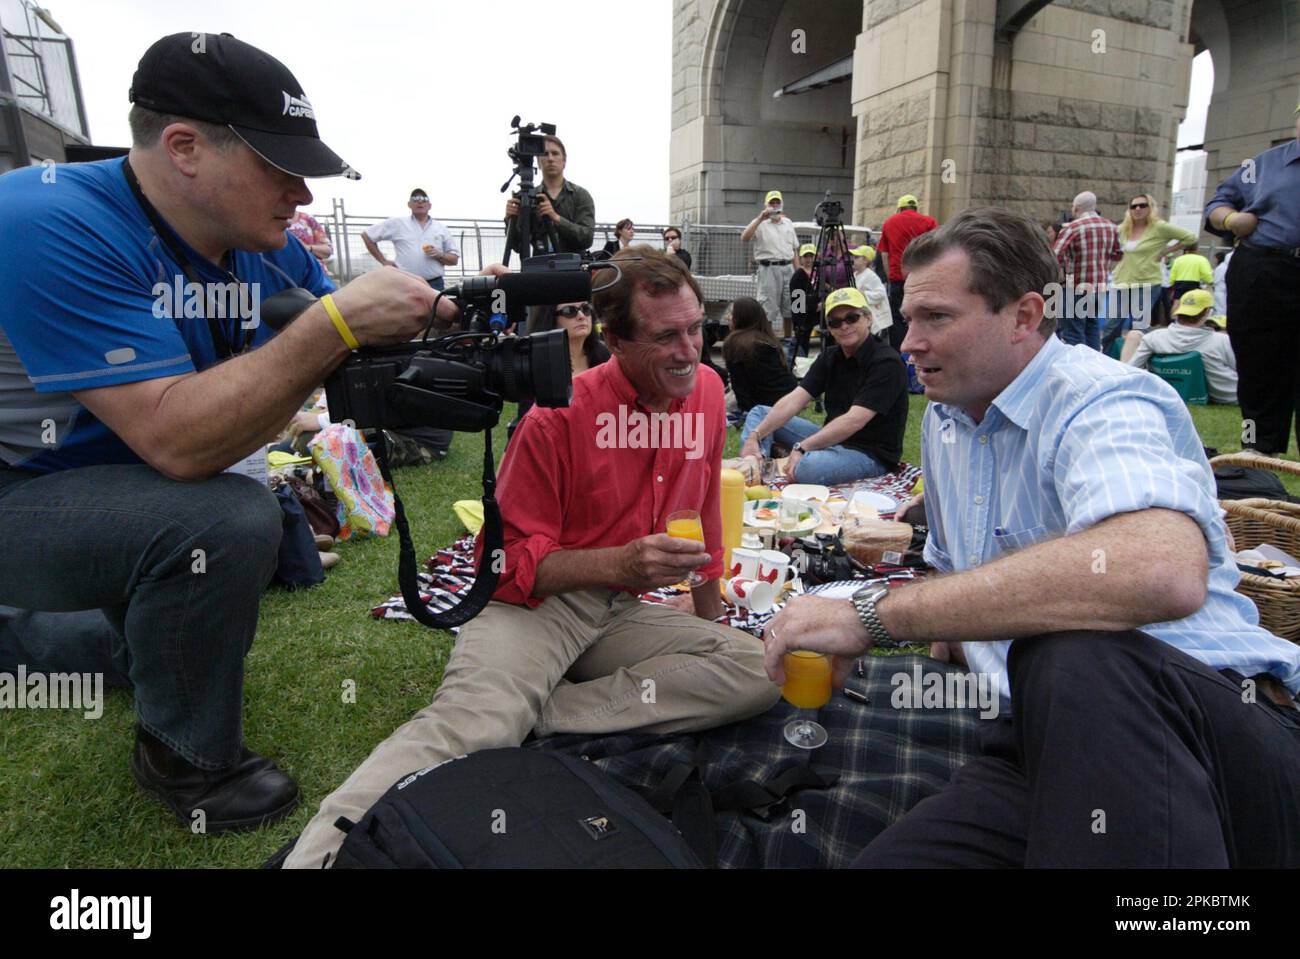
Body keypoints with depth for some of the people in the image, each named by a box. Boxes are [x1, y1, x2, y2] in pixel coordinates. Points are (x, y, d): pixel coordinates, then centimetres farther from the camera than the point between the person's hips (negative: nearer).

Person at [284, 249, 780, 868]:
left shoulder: (706, 391, 4)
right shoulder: (561, 412, -13)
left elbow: (702, 521, 18)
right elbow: (514, 560, -12)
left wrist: (711, 622, 22)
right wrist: (621, 563, -28)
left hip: (625, 612, 6)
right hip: (538, 602, -5)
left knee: (759, 671, -20)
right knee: (470, 723, -35)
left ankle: (542, 713, -20)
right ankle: (319, 851, -25)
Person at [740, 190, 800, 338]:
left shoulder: (788, 223, 15)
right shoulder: (759, 223, -1)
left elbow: (794, 250, 18)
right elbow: (744, 238, -19)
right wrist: (760, 219, -23)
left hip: (788, 268, 5)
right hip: (768, 269, -5)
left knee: (789, 307, 11)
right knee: (768, 309, -5)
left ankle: (788, 339, 22)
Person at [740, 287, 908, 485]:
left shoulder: (886, 363, -17)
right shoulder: (830, 357, 6)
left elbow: (854, 421, -26)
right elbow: (794, 400, -4)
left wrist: (801, 448, -29)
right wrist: (754, 436, -17)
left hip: (871, 454, -8)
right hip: (833, 439, 8)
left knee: (806, 467, -39)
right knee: (760, 413, 6)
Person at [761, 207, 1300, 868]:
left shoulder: (1105, 402, -13)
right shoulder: (945, 420, 14)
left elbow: (1164, 571, -37)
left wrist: (874, 615, -33)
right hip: (1043, 741, 6)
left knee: (1069, 658, -39)